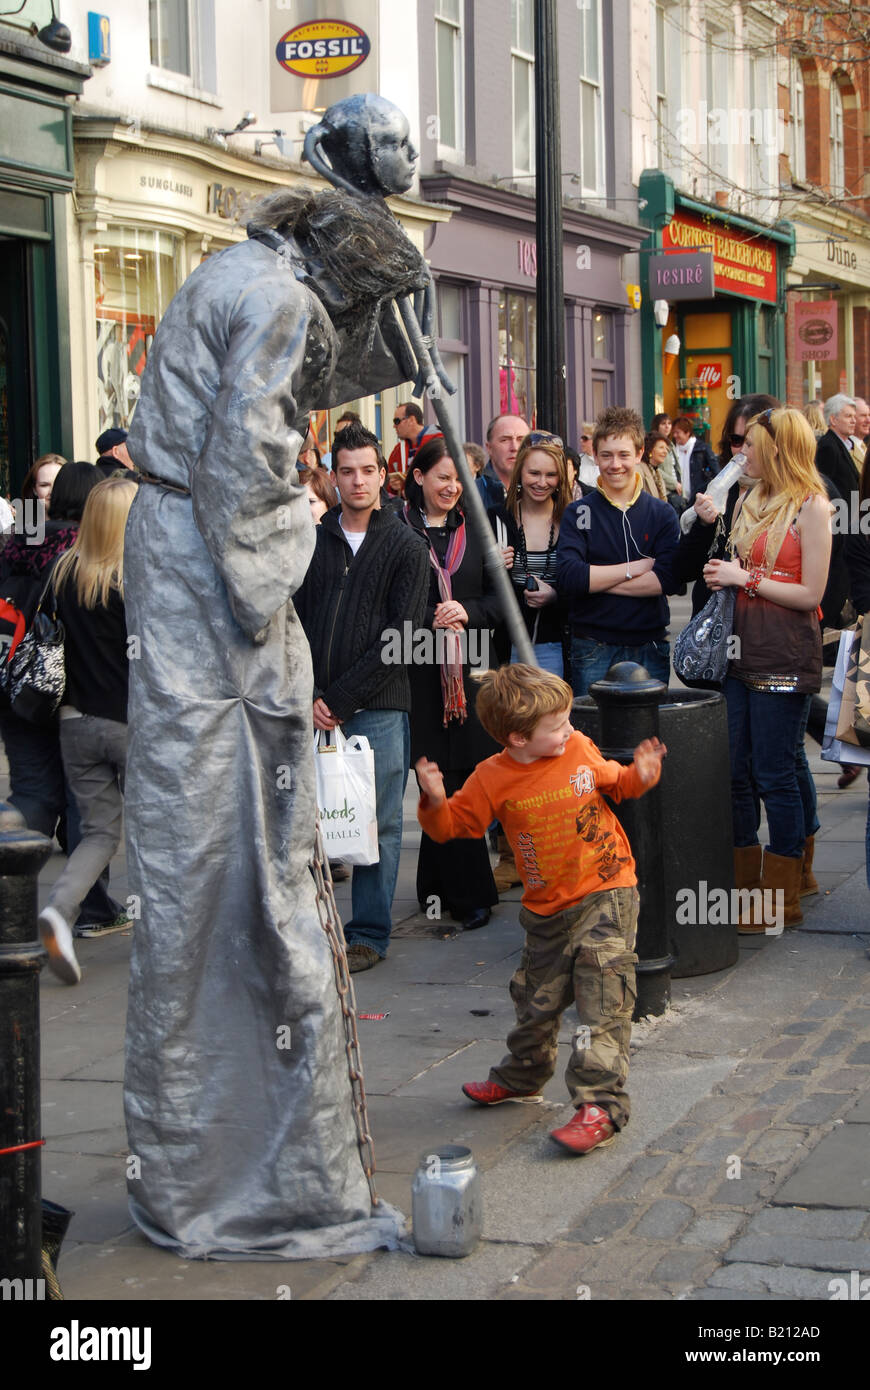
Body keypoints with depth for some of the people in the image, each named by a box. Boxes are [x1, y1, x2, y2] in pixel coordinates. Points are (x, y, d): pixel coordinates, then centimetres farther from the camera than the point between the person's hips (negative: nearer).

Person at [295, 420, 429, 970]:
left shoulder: (407, 548, 2)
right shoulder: (313, 543, 12)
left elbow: (400, 638, -5)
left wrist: (341, 698, -11)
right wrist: (309, 696, -5)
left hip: (378, 708, -3)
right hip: (317, 710, 3)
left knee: (378, 823, 2)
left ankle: (370, 935, 11)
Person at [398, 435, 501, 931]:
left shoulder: (474, 530, 13)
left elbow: (497, 597, 11)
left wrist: (466, 612, -8)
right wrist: (432, 618, -14)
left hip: (470, 667, 3)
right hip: (419, 667, -3)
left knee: (462, 770, 1)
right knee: (445, 782, -3)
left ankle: (438, 885, 15)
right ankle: (471, 894, 4)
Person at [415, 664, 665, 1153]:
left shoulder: (580, 750, -5)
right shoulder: (493, 779, -9)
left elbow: (615, 783, 14)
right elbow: (452, 824, -3)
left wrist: (641, 775, -7)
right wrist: (435, 801, -24)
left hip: (606, 896, -2)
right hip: (547, 910, 2)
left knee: (602, 1002, -11)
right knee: (538, 999, 17)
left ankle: (600, 1105, -10)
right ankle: (522, 1077, 44)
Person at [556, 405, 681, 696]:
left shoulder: (662, 514, 7)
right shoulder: (578, 513, 2)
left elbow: (667, 579, -8)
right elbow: (568, 577, -13)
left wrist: (598, 580, -11)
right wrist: (636, 567, -9)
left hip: (650, 648, 2)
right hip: (593, 650, -2)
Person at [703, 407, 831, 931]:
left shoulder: (811, 506, -8)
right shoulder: (750, 503, 14)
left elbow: (811, 594, -12)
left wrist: (746, 577, -10)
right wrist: (724, 576, 6)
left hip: (785, 657, -7)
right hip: (744, 648, 7)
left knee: (775, 776, -3)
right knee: (734, 773, 8)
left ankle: (783, 898, 7)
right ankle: (743, 885, 19)